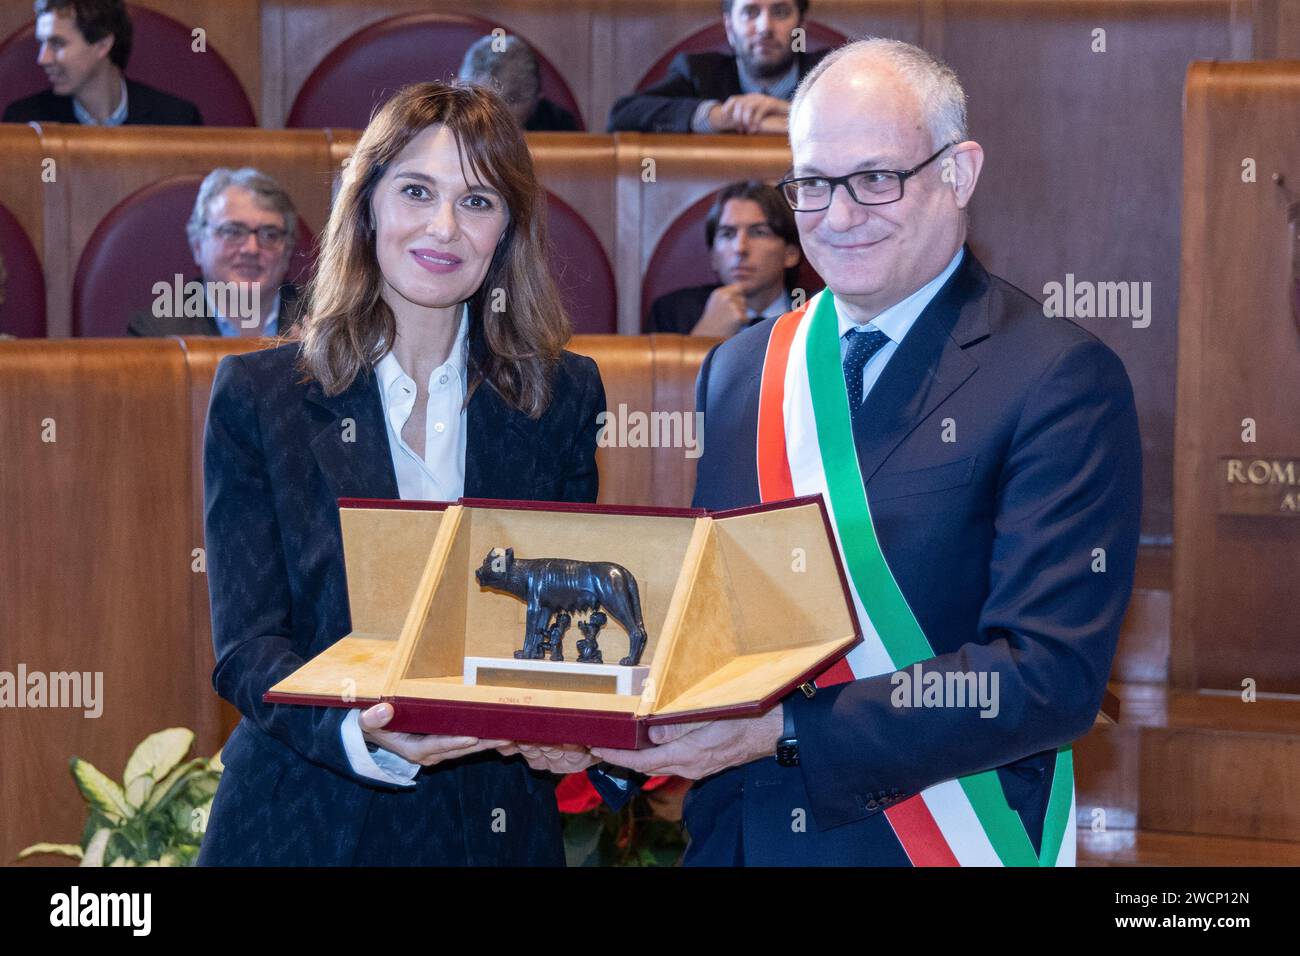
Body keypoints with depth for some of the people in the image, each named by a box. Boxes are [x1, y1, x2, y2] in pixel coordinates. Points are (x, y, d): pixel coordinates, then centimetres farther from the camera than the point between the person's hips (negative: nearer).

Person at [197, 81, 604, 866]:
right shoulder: (258, 395, -1)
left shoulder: (565, 396, 4)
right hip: (307, 824, -2)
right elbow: (248, 646, -7)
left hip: (498, 823, 2)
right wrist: (360, 732, -27)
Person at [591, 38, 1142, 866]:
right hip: (740, 835, 5)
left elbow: (1052, 675, -21)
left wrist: (785, 731, -26)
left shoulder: (1061, 381, -13)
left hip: (949, 840, -5)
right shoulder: (739, 372, 5)